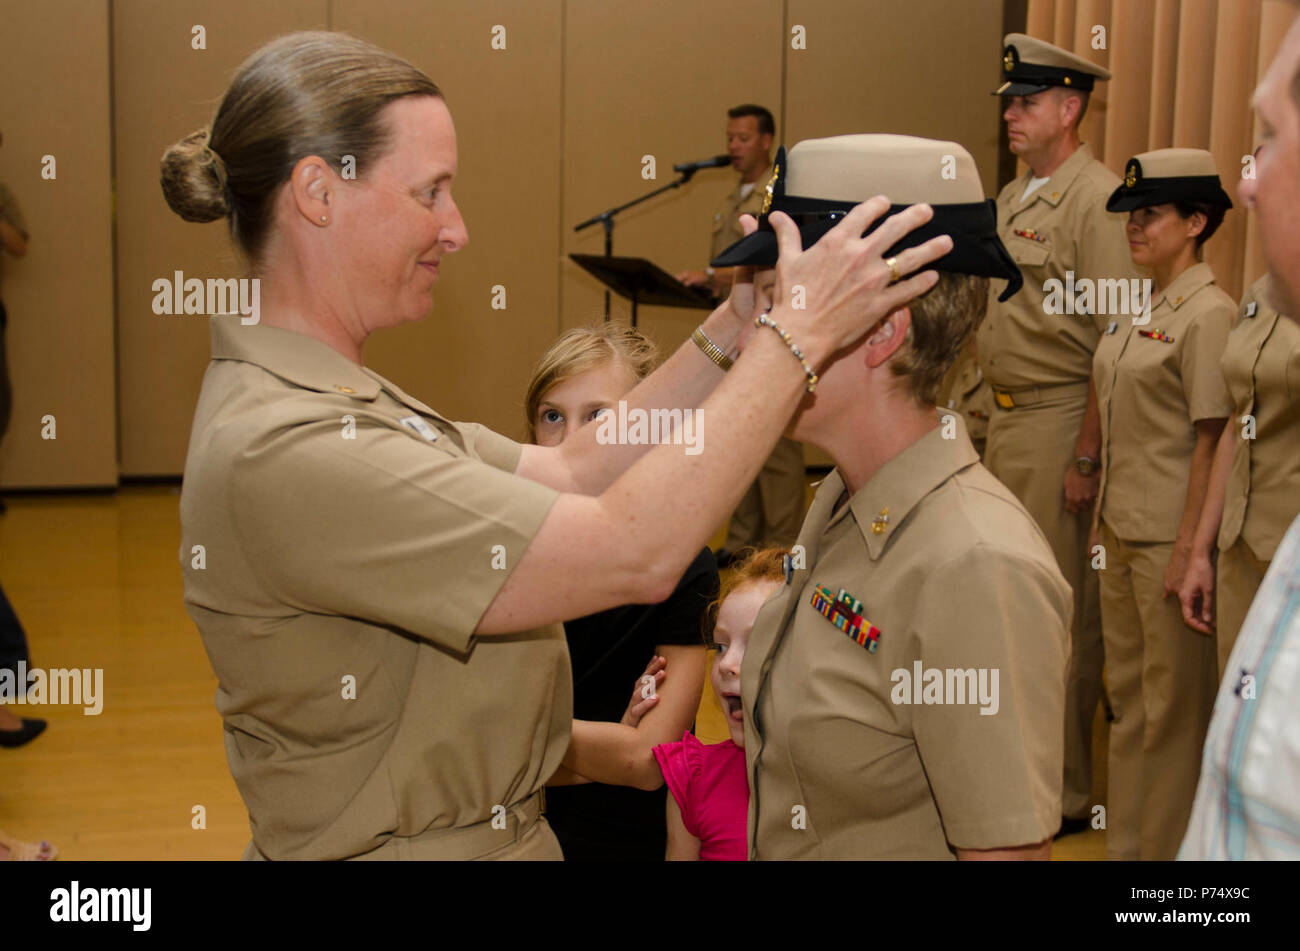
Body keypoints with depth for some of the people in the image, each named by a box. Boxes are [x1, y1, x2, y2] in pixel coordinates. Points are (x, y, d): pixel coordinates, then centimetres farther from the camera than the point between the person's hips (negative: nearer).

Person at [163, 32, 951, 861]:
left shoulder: (324, 397, 6)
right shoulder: (278, 449, -26)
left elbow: (568, 476, 3)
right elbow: (633, 554, -30)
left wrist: (737, 325, -4)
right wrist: (796, 333, -22)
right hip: (408, 842, -9)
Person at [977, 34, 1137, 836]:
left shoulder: (1097, 198, -13)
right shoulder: (1014, 198, 15)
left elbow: (1118, 340, -18)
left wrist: (1087, 456, -19)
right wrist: (996, 419, 17)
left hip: (1060, 420, -9)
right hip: (1007, 415, 9)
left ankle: (1067, 795, 12)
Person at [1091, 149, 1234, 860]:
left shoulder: (1207, 314, -14)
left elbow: (1211, 442, -17)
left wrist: (1189, 547, -19)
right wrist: (1104, 515, 15)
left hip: (1169, 535, -9)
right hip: (1118, 529, 9)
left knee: (1173, 702, 4)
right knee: (1127, 691, 17)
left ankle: (1166, 846, 18)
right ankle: (1124, 840, 31)